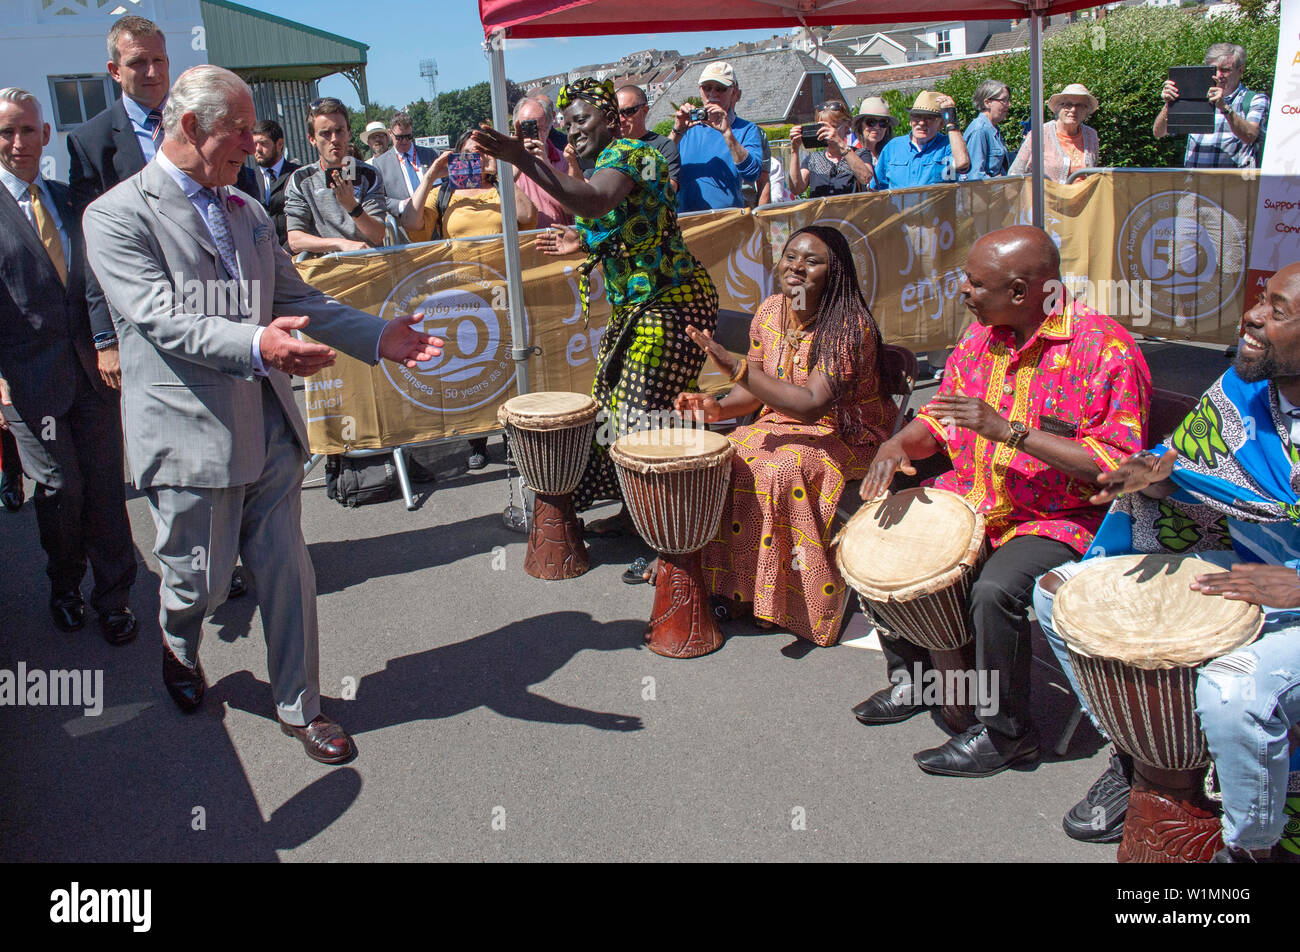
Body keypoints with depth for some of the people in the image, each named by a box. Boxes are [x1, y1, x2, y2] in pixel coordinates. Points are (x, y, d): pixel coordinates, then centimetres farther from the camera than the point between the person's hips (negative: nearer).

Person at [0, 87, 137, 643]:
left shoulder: (68, 200, 13)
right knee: (60, 489, 4)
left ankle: (113, 597, 19)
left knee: (104, 485, 6)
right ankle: (65, 587, 28)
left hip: (92, 367, 4)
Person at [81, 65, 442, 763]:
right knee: (201, 580, 11)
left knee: (287, 574, 9)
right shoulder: (116, 216, -9)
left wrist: (379, 337, -2)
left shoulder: (247, 212, 13)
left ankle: (299, 708, 24)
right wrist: (255, 344, -36)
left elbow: (296, 300, 11)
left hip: (268, 425, 5)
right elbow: (161, 317, -20)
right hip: (190, 434, -5)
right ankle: (179, 650, 47)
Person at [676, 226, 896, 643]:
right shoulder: (770, 312, 1)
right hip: (783, 423, 7)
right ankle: (731, 583, -3)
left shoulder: (850, 327, -20)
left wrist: (737, 368, -33)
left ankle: (784, 598, -17)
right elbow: (758, 389, 9)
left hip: (846, 437, -7)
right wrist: (718, 408, -12)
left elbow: (812, 405, -29)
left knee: (780, 471, -34)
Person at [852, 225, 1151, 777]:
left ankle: (1005, 732, -7)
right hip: (972, 499, 8)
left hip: (1060, 519, -7)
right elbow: (940, 420, 14)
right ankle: (909, 676, 18)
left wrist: (1007, 430, -28)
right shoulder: (980, 336, 4)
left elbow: (1116, 464, -22)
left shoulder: (1106, 349, -18)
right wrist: (900, 444, -10)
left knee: (995, 589, -32)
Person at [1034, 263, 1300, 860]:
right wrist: (1153, 473, -11)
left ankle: (1252, 848, -5)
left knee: (1232, 693, -38)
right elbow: (1181, 458, 14)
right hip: (1235, 571, 7)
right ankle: (1134, 754, 15)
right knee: (1057, 592, 0)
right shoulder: (1239, 390, -2)